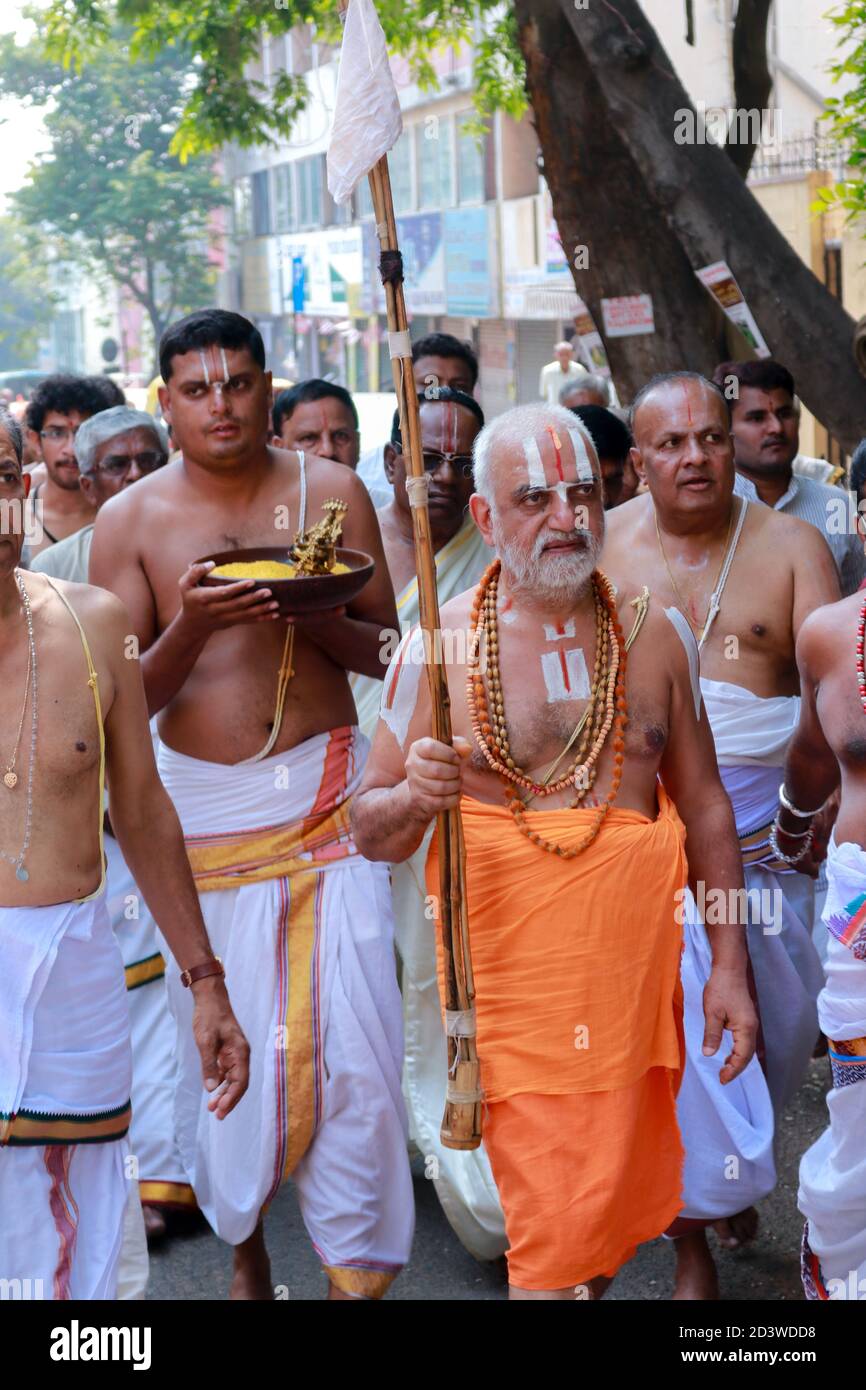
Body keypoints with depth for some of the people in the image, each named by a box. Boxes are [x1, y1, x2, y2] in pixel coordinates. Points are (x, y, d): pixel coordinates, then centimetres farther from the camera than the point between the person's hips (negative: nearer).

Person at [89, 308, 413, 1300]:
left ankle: (355, 1266, 8)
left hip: (325, 792, 0)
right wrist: (191, 626, -20)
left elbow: (389, 650, 4)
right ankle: (243, 1241, 30)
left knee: (350, 1034, -6)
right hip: (198, 806, 0)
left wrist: (308, 616, -16)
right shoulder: (129, 521, 1)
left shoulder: (331, 491, 2)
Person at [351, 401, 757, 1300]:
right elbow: (370, 833, 1)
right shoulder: (439, 645, -2)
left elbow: (702, 801, 13)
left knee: (621, 1211, 12)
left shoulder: (649, 633, 6)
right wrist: (414, 801, -22)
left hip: (636, 972, 3)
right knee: (557, 1239, -5)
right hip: (512, 980, -3)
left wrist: (729, 963, 10)